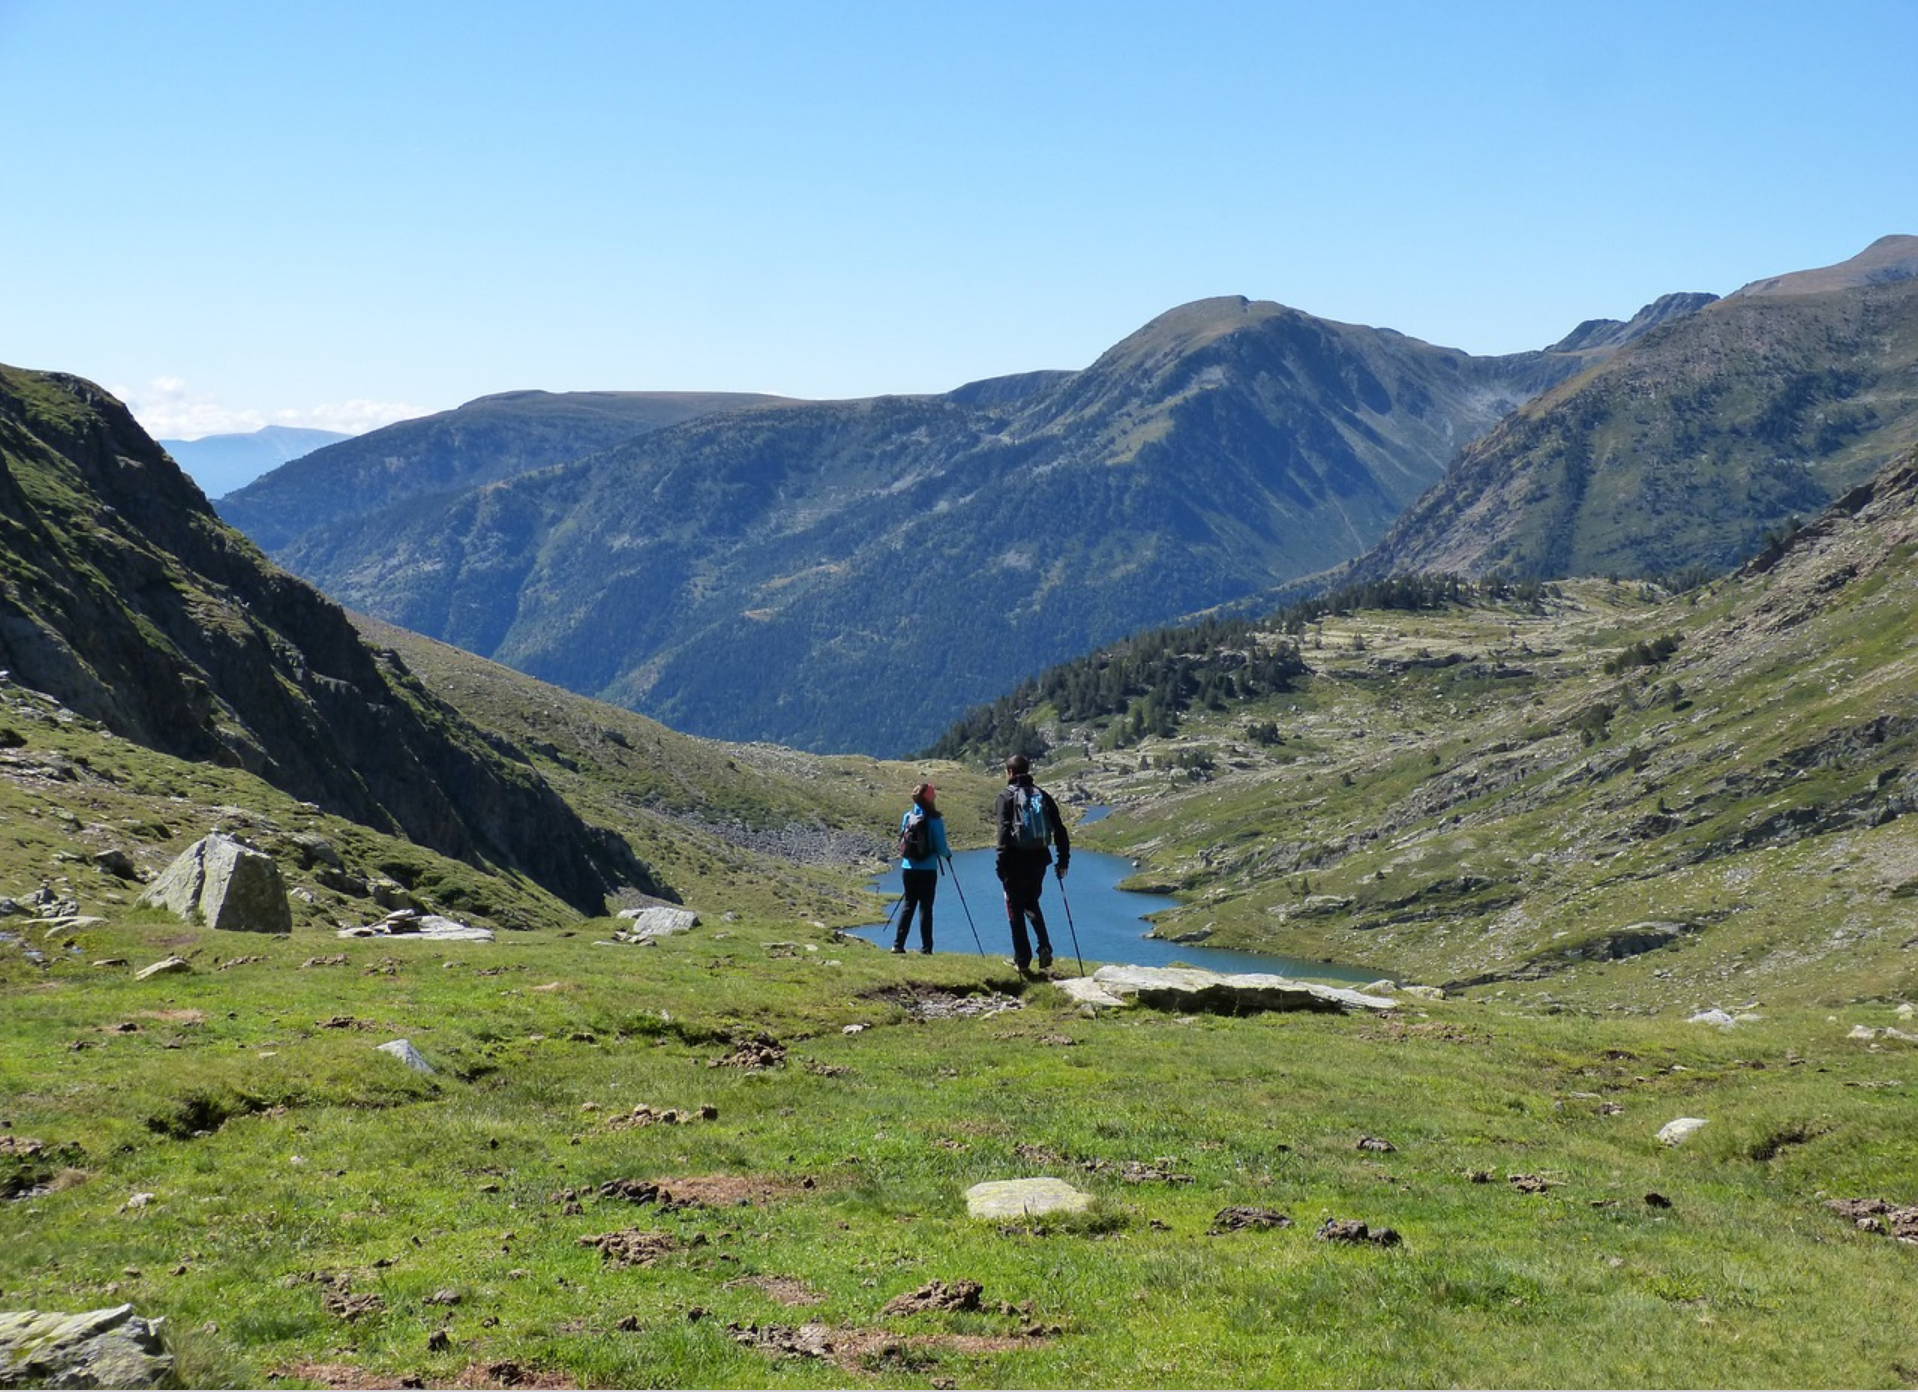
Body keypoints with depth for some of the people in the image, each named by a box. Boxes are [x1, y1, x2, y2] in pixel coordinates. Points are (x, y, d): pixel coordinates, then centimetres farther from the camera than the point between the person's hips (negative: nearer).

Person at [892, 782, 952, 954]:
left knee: (908, 904, 13)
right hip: (927, 870, -4)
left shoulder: (907, 816, 3)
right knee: (925, 907, 2)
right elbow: (941, 848, -11)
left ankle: (898, 945, 8)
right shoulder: (934, 820, -12)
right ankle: (925, 948, 3)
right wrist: (948, 853, 12)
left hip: (907, 868, 4)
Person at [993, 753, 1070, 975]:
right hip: (1039, 858, 5)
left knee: (1015, 909, 5)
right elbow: (1060, 830, 8)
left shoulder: (1007, 796, -4)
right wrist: (1063, 861, 13)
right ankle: (1044, 947, 4)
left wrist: (1001, 863, -15)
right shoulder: (1042, 795, 10)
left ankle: (1023, 960, 4)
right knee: (1032, 903, 23)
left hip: (1016, 859, -5)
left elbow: (1004, 831, -15)